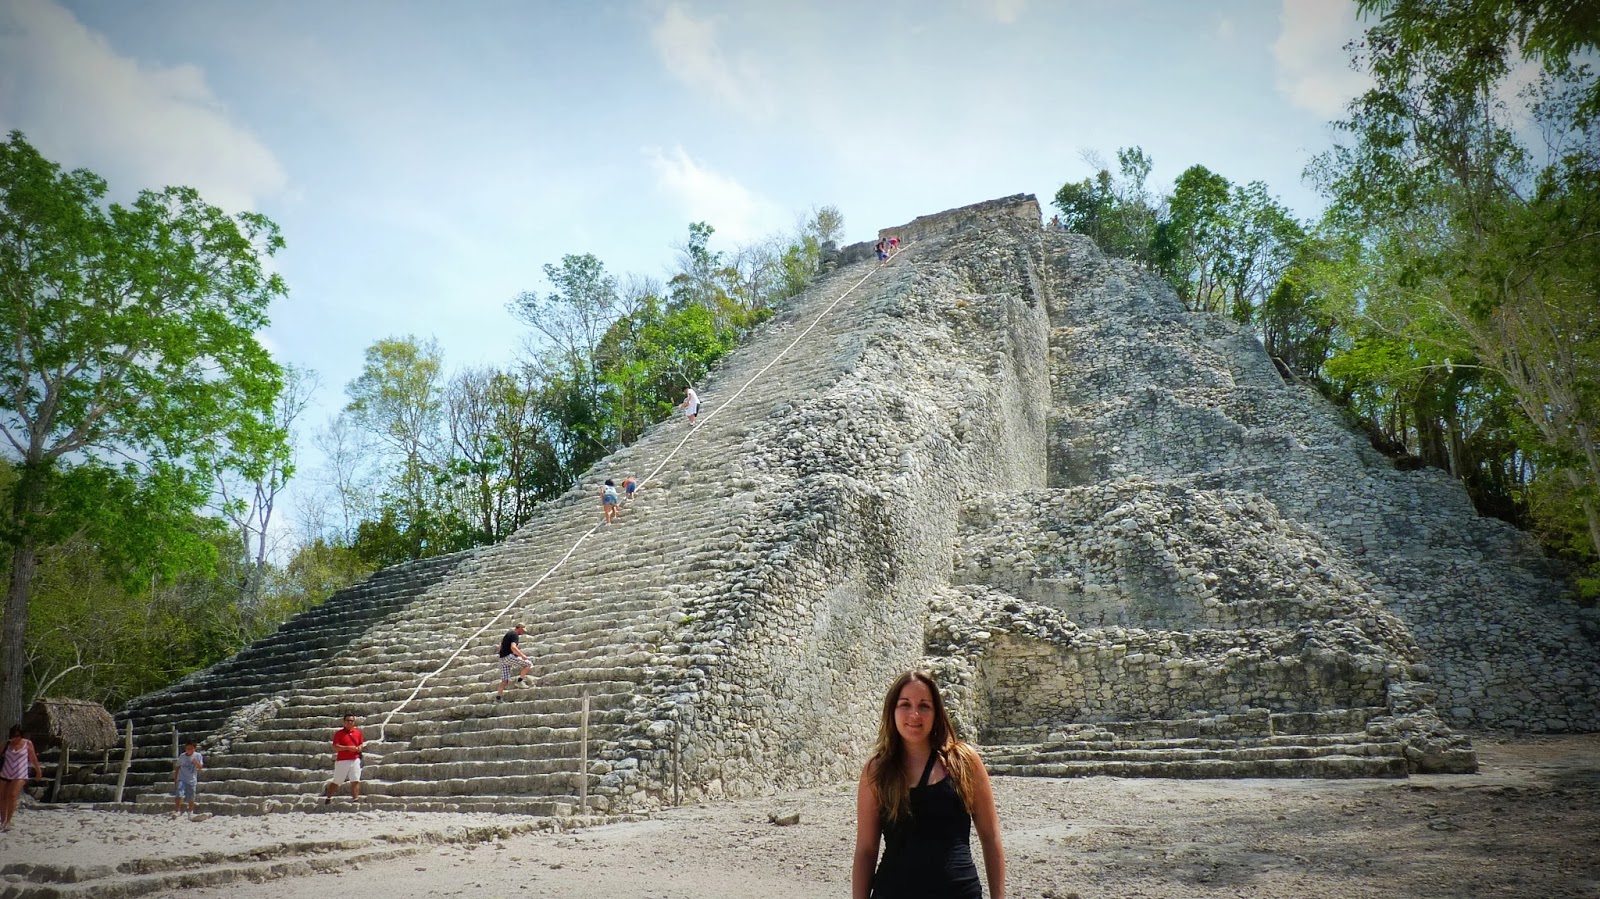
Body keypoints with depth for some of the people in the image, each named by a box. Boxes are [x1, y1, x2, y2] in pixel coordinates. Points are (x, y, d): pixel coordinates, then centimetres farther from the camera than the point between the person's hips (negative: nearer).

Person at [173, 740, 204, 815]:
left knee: (191, 798, 9)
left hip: (192, 780, 0)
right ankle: (177, 811, -15)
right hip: (182, 779, 0)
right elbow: (177, 767, 10)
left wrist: (196, 763, -27)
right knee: (179, 794, -20)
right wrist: (175, 778, 9)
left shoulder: (198, 755, -5)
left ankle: (190, 812, 27)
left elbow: (201, 768, -8)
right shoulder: (182, 756, -1)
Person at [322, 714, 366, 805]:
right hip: (342, 761, -3)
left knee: (356, 781, -5)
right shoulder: (339, 733, 0)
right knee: (336, 782, 5)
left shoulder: (358, 732, 12)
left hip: (355, 760, 3)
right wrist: (348, 748, -19)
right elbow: (335, 747, -9)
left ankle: (355, 799, -4)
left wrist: (359, 748, -2)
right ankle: (328, 798, 22)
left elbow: (362, 744, 21)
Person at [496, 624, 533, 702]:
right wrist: (522, 655, -19)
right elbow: (513, 647, -23)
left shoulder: (508, 634, 23)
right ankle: (520, 680, -7)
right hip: (509, 656, -9)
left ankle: (498, 697, -1)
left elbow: (501, 647, 29)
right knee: (529, 664, -4)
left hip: (502, 658, 9)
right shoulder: (515, 635, -7)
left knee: (505, 679, 6)